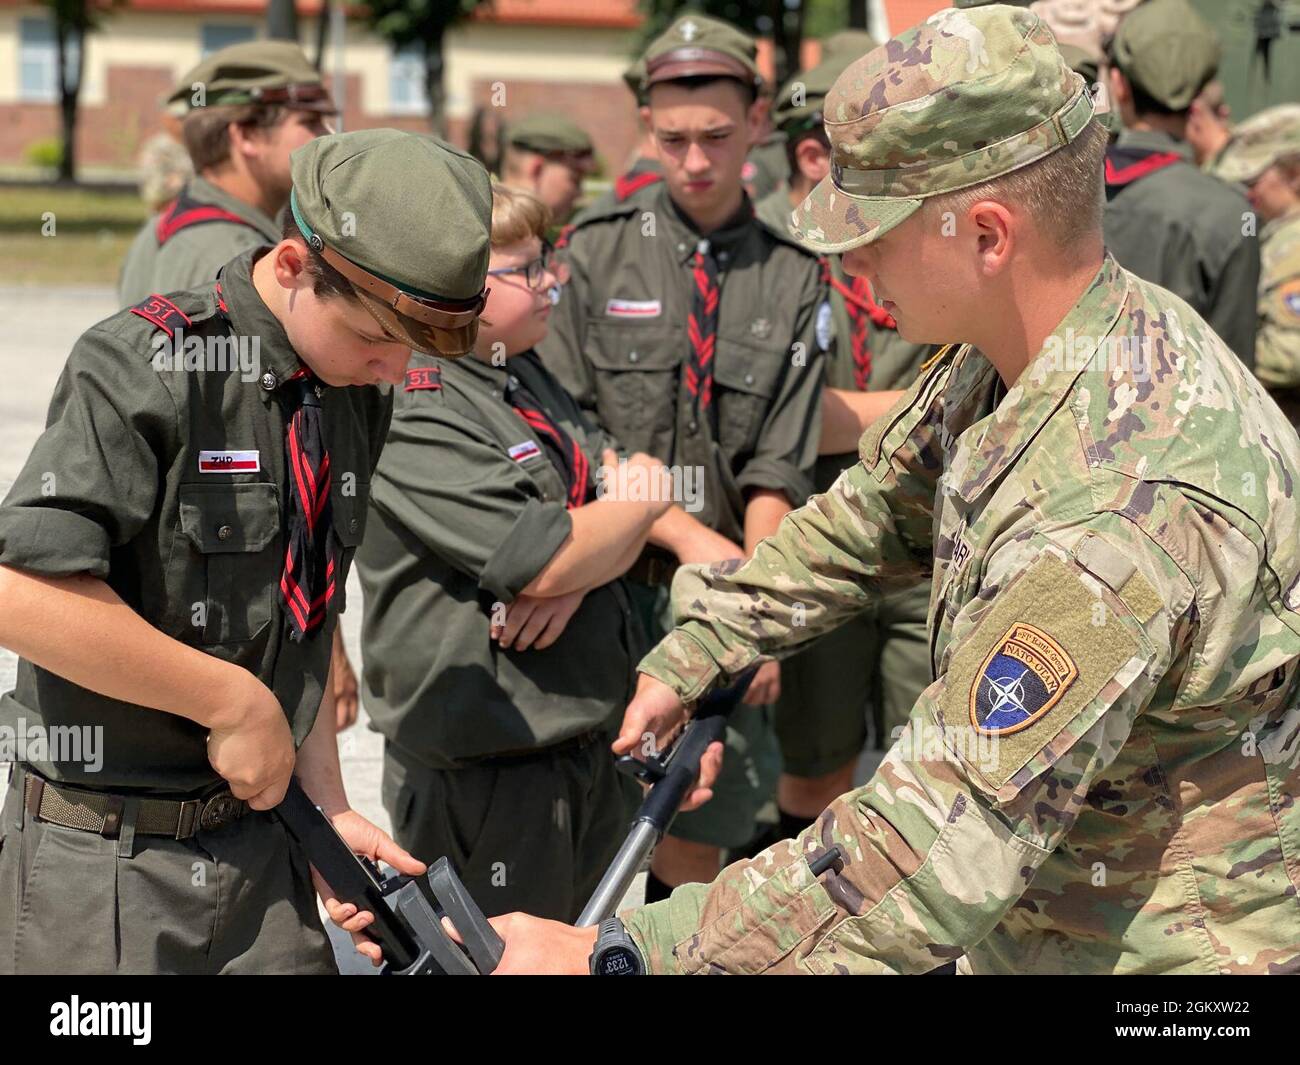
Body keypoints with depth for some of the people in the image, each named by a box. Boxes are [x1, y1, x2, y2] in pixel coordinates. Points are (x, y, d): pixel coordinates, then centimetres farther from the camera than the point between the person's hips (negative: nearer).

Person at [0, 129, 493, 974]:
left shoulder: (359, 393, 5)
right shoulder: (147, 368, -19)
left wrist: (330, 809, 6)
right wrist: (236, 703, -20)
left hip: (258, 841, 7)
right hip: (104, 864, -7)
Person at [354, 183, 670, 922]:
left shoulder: (526, 375, 11)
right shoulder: (412, 417, -19)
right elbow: (545, 561, -24)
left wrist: (575, 576, -14)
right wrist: (645, 499, -6)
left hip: (589, 745, 9)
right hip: (485, 771, -9)